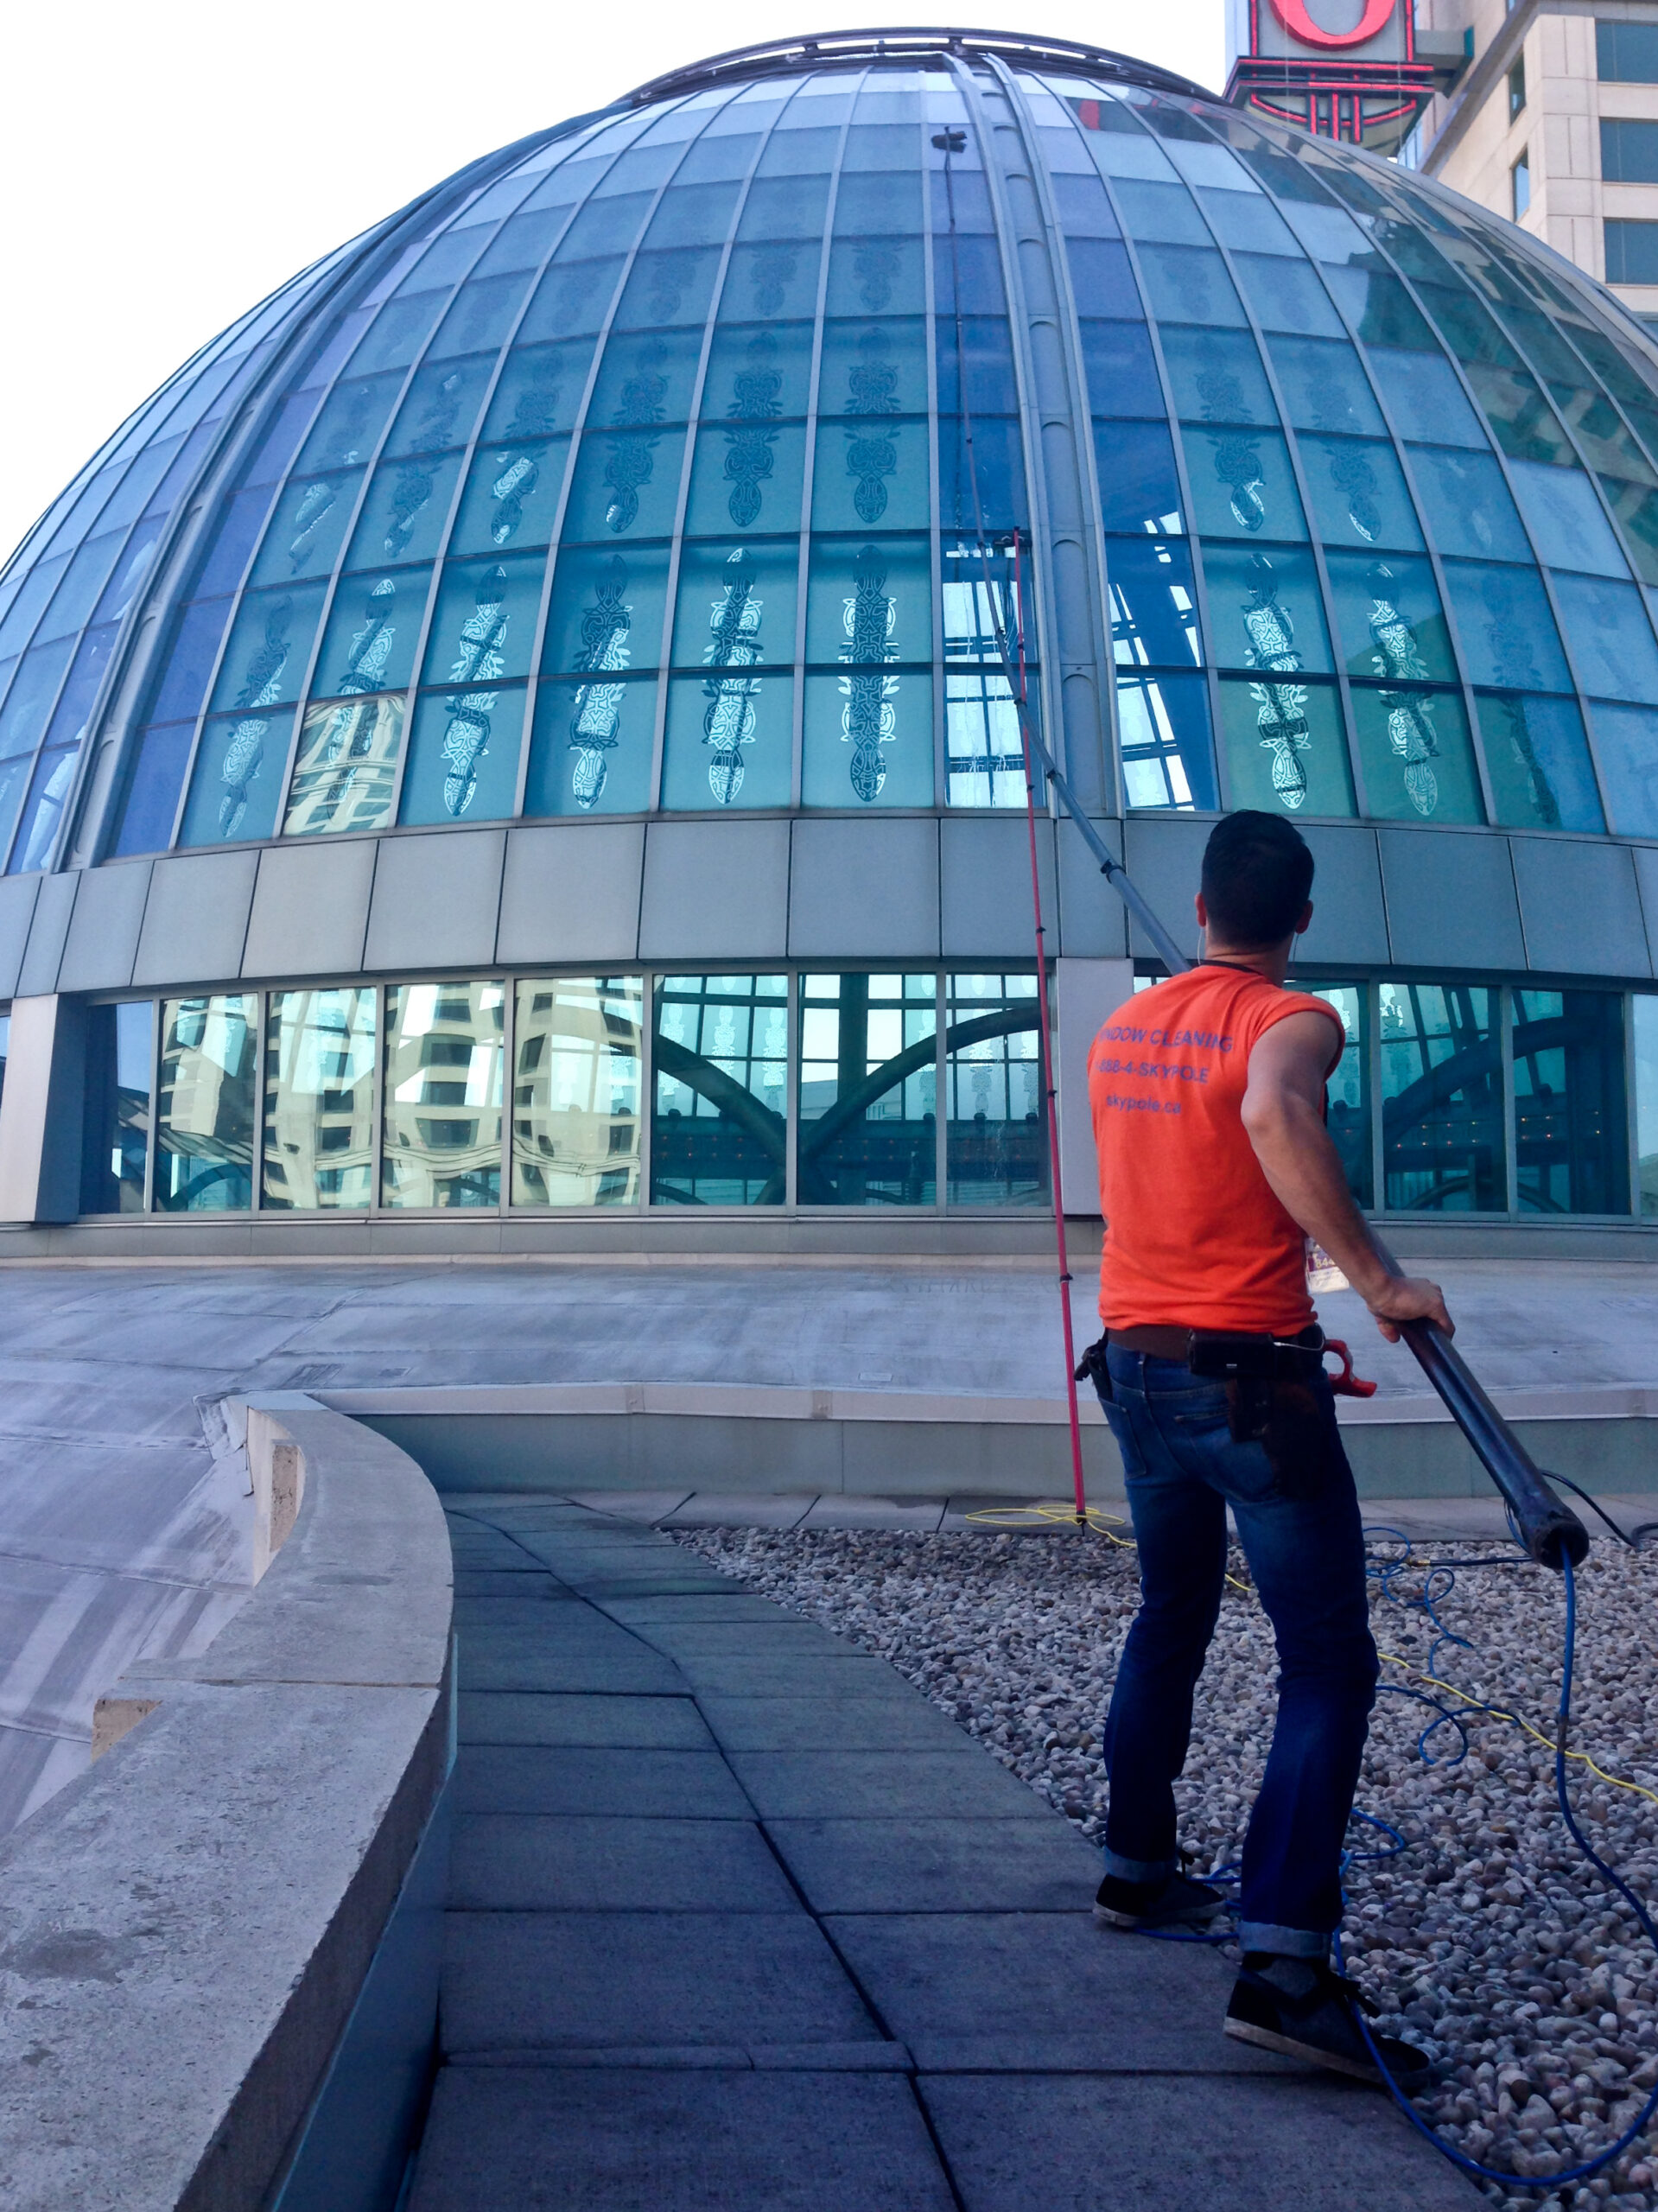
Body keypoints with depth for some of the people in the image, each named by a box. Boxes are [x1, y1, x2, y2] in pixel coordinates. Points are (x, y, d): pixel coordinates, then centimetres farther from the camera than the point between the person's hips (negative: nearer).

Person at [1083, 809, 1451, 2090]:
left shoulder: (1120, 1030, 11)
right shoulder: (1291, 1021, -10)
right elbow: (1273, 1114, -34)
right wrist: (1378, 1281, -30)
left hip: (1137, 1362, 7)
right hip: (1252, 1374, -7)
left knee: (1171, 1620, 23)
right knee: (1329, 1664, -5)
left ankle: (1138, 1870, 33)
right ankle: (1284, 1966, -14)